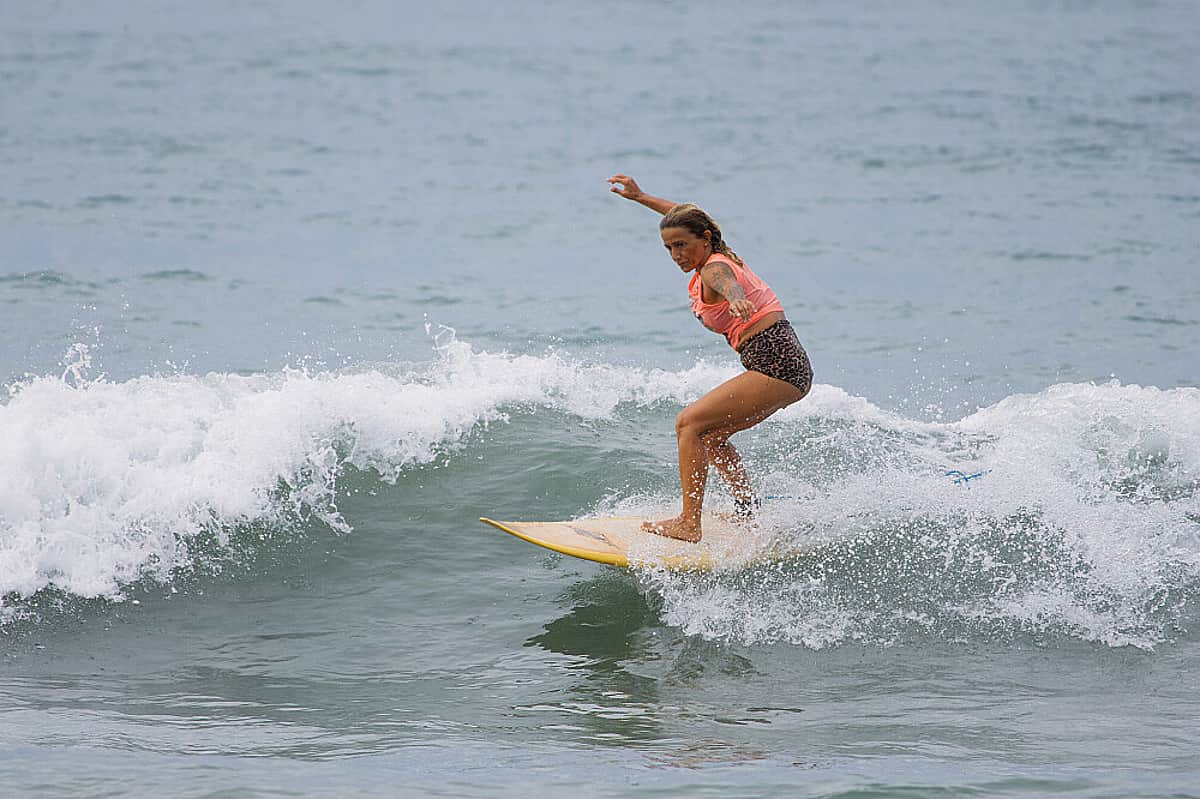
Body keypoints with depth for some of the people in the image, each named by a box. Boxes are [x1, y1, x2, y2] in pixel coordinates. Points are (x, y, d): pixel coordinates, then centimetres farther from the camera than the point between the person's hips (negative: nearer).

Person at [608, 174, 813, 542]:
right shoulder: (722, 256, 15)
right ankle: (748, 511, 22)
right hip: (790, 366, 10)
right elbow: (688, 219, 36)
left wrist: (736, 300, -62)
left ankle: (690, 524, -20)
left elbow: (727, 282, -40)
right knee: (710, 434, 22)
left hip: (776, 366, -10)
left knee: (689, 423, -14)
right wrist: (640, 197, 41)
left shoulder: (712, 269, -12)